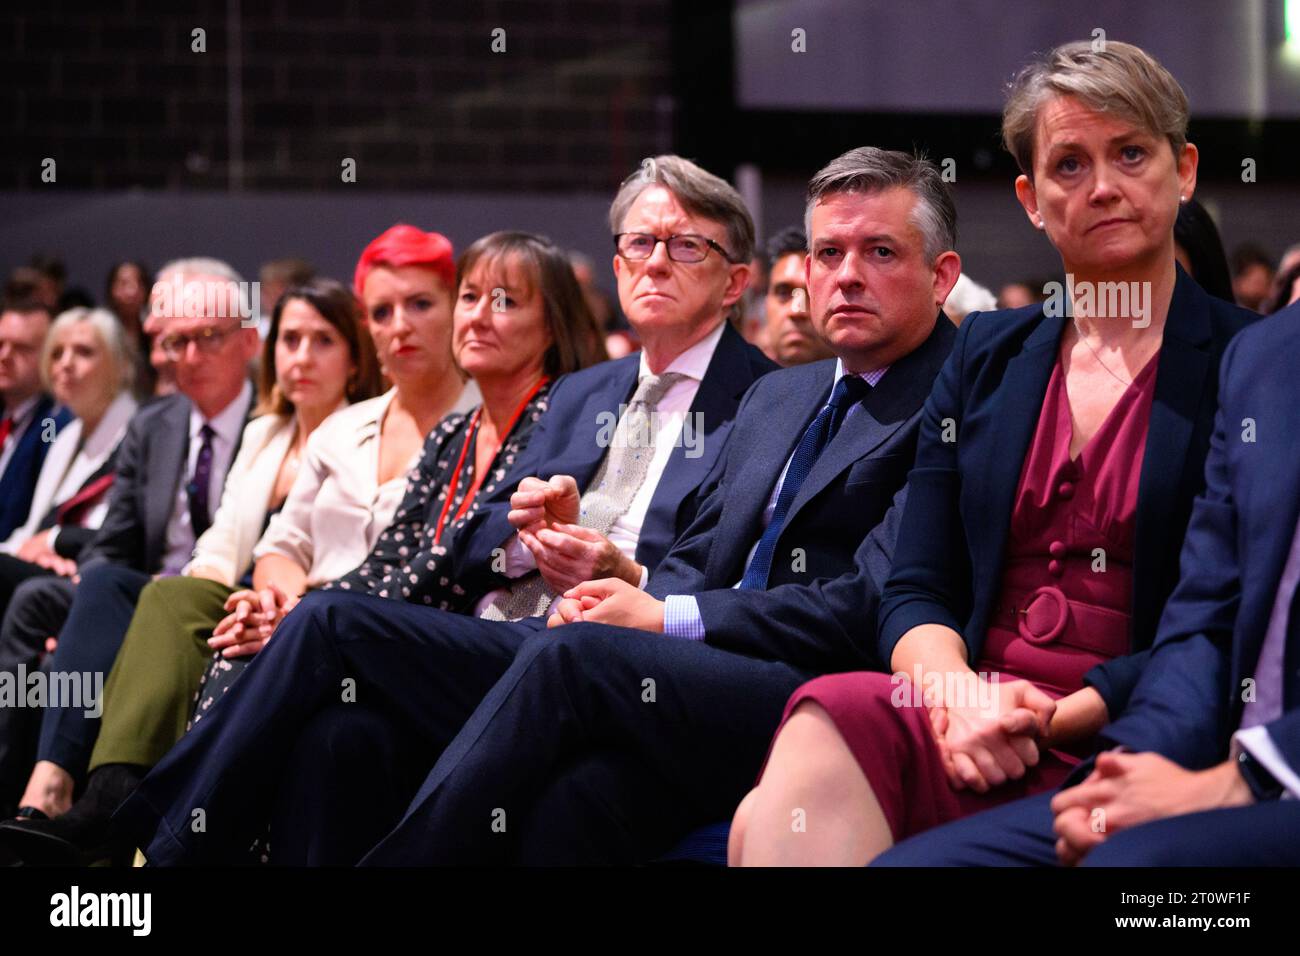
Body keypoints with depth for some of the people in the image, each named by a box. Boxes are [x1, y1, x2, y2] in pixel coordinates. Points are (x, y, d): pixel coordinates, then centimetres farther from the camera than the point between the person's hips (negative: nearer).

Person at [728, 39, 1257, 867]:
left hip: (1121, 740, -4)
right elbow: (918, 588, 12)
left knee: (839, 715, -31)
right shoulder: (988, 356, 18)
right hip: (977, 719, 4)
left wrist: (1055, 716, -15)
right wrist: (959, 692, -10)